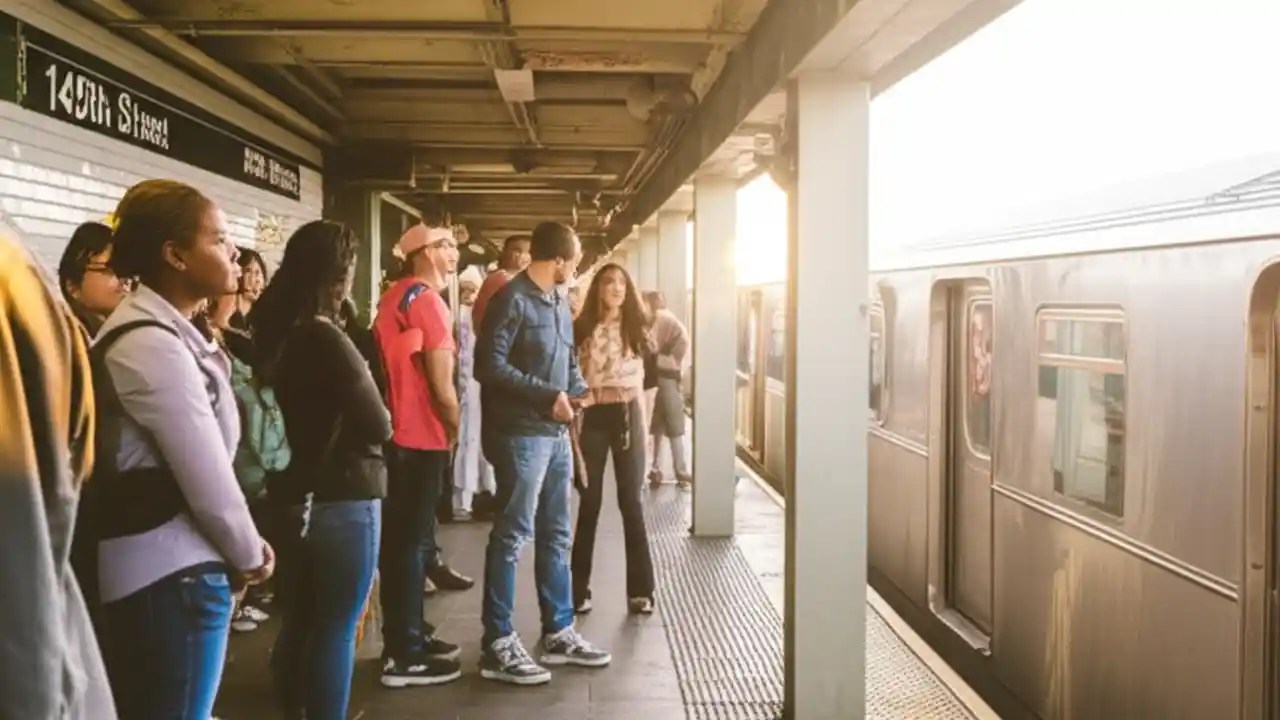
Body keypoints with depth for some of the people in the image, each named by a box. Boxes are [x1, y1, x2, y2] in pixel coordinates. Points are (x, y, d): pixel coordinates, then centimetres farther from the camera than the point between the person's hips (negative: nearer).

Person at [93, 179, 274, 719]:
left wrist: (242, 548, 6)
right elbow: (208, 477, -18)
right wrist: (250, 554, -3)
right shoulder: (154, 345, -19)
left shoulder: (160, 332, 12)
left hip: (165, 567, 10)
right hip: (170, 574, -10)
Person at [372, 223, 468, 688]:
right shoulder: (427, 300, -15)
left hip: (397, 430, 9)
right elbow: (441, 384, -18)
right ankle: (404, 656, 4)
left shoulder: (395, 296, 13)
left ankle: (407, 636, 26)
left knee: (402, 535, 15)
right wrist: (454, 426, -1)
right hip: (423, 434, -9)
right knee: (411, 539, -3)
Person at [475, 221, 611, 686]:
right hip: (520, 434, -9)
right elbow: (490, 365, -20)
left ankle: (558, 632, 25)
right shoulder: (512, 299, -12)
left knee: (555, 535, 15)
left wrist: (581, 392, 2)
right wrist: (547, 396, -19)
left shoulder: (559, 302, 13)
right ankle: (498, 646, 4)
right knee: (512, 536, -4)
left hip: (556, 433, 9)